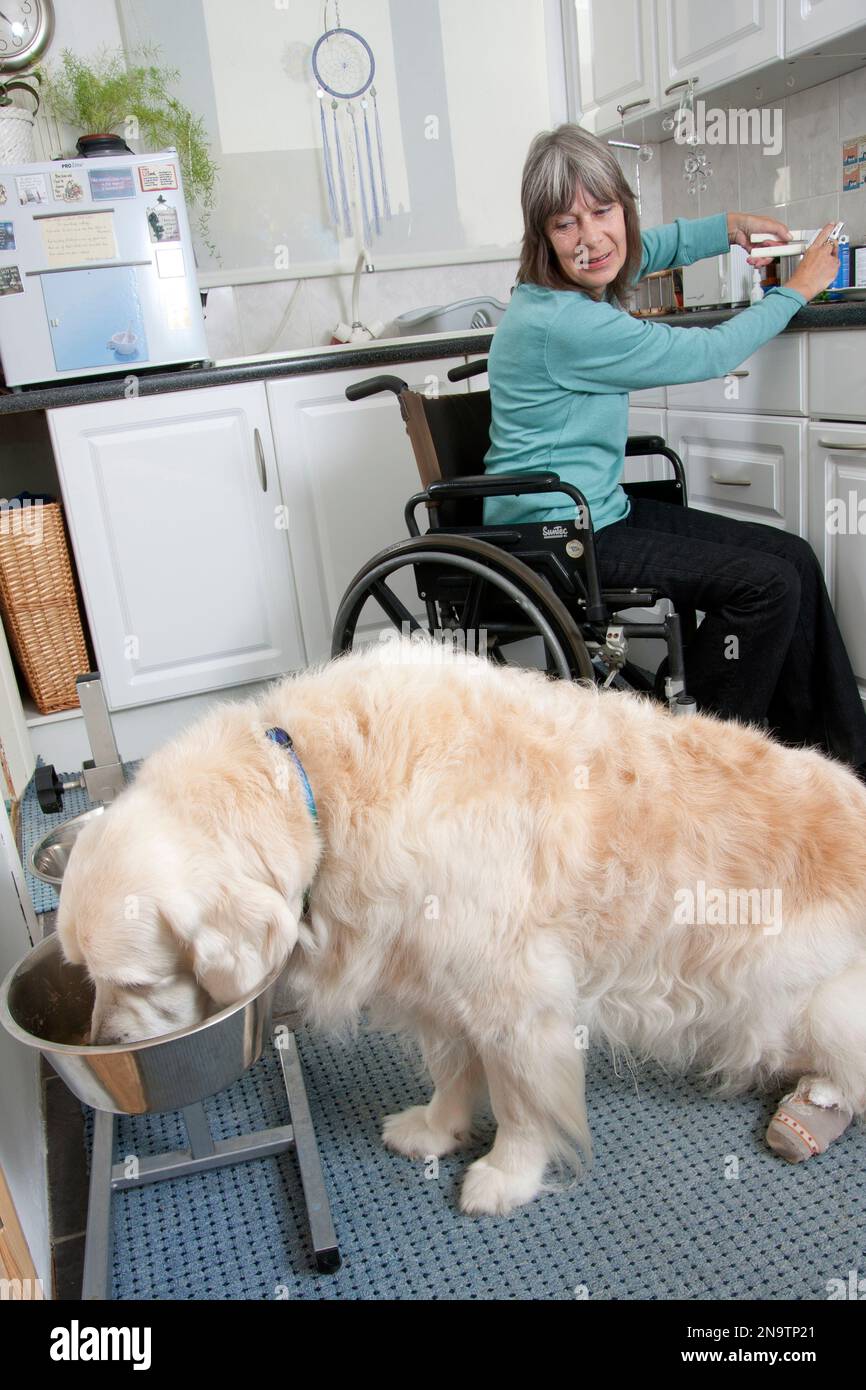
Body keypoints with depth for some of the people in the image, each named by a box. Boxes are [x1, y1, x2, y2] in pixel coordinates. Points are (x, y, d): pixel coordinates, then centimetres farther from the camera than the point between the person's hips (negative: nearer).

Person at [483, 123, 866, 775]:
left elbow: (655, 245, 32)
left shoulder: (571, 286, 5)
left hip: (597, 508, 10)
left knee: (793, 557, 4)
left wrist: (729, 225, 24)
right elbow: (708, 354, -13)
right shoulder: (563, 323, -23)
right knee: (766, 585, -17)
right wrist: (797, 289, 1)